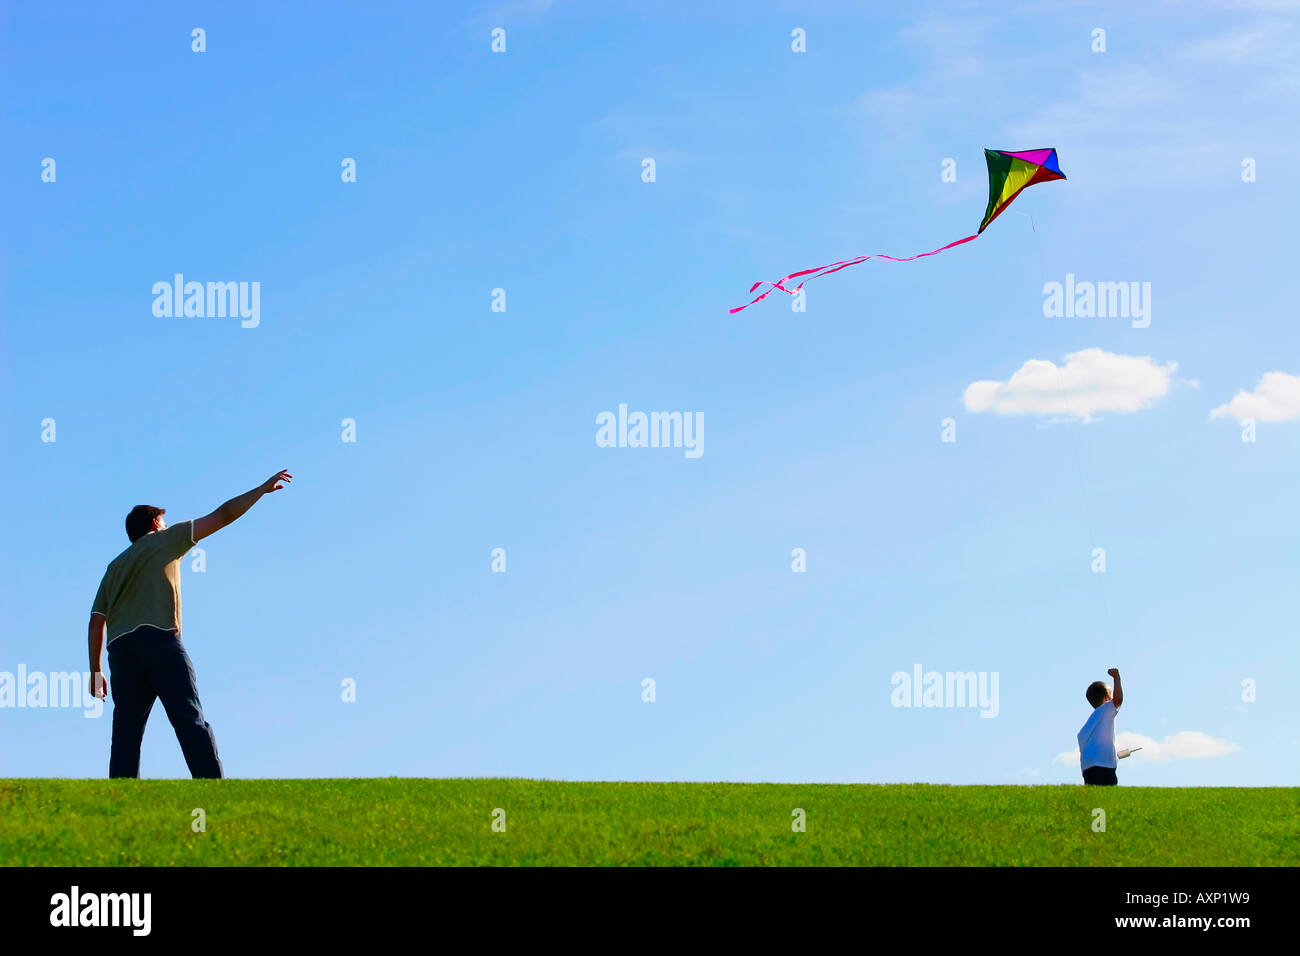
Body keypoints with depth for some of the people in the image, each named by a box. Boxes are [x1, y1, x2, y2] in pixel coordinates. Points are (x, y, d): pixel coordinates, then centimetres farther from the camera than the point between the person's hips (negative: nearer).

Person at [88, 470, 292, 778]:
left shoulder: (115, 566, 30)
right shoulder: (164, 539, 18)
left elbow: (96, 621, 21)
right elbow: (222, 516, 16)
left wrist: (95, 670, 19)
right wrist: (262, 489, 24)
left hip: (120, 648, 5)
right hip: (158, 637, -5)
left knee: (126, 730, 0)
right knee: (190, 718, -13)